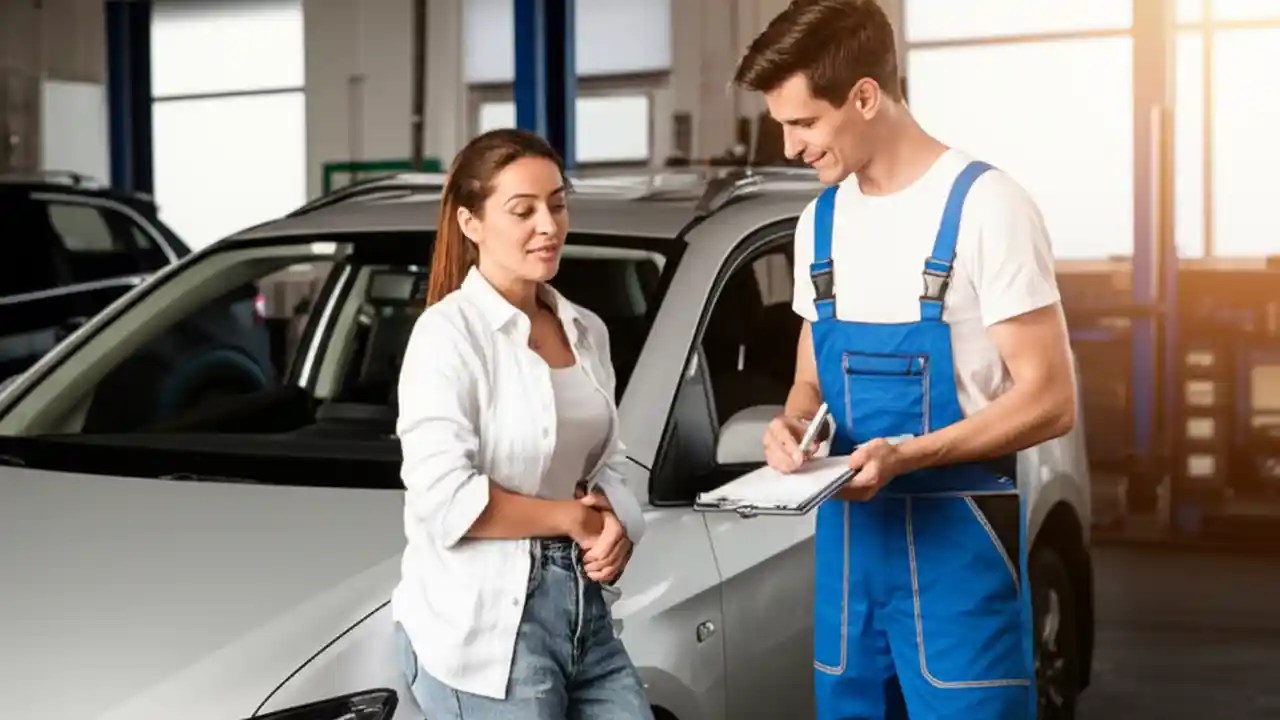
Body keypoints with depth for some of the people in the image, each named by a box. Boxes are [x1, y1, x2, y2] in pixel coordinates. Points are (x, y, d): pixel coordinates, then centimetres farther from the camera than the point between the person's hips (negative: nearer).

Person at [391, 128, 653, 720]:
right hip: (483, 624, -7)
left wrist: (615, 528, -5)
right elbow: (443, 498, -19)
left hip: (585, 609, 7)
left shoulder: (586, 331, 12)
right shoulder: (449, 333, -10)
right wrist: (575, 519, -10)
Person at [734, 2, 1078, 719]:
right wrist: (795, 423, -5)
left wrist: (906, 454, -24)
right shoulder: (821, 221, 11)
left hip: (956, 538, -6)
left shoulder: (984, 206, -11)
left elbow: (1049, 400, -13)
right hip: (848, 534, 6)